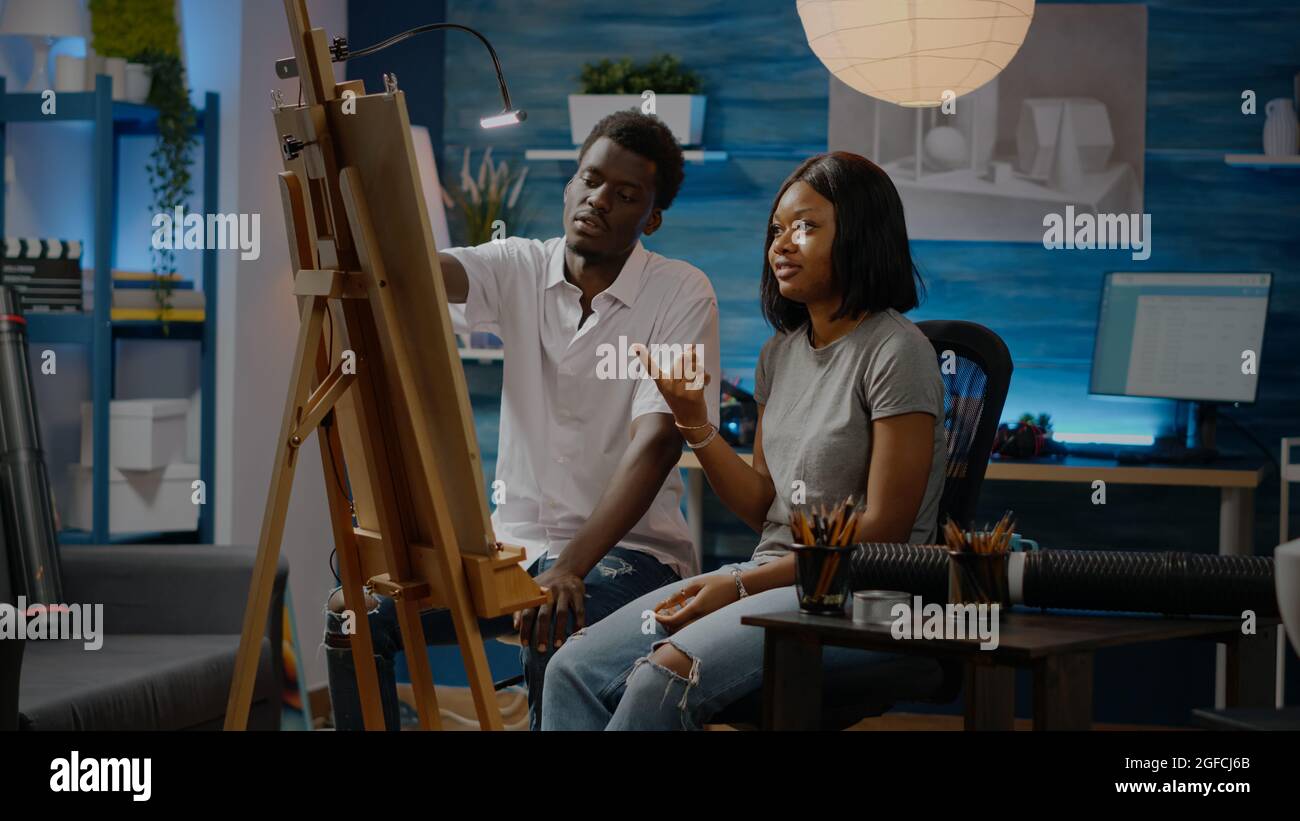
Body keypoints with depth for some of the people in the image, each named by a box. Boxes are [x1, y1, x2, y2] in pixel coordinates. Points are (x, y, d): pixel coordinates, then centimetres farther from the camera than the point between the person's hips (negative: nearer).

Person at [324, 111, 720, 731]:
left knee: (555, 639, -35)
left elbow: (656, 441, -19)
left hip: (629, 547, -4)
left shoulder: (682, 295, -8)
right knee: (354, 613, -13)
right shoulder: (519, 269, 4)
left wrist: (571, 567, -31)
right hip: (516, 540, 4)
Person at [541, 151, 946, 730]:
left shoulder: (896, 352, -9)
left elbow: (882, 530, -13)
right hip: (774, 579, 8)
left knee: (665, 675, -31)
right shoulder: (781, 353, 16)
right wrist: (694, 423, 1)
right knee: (574, 672, -13)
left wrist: (741, 585, -15)